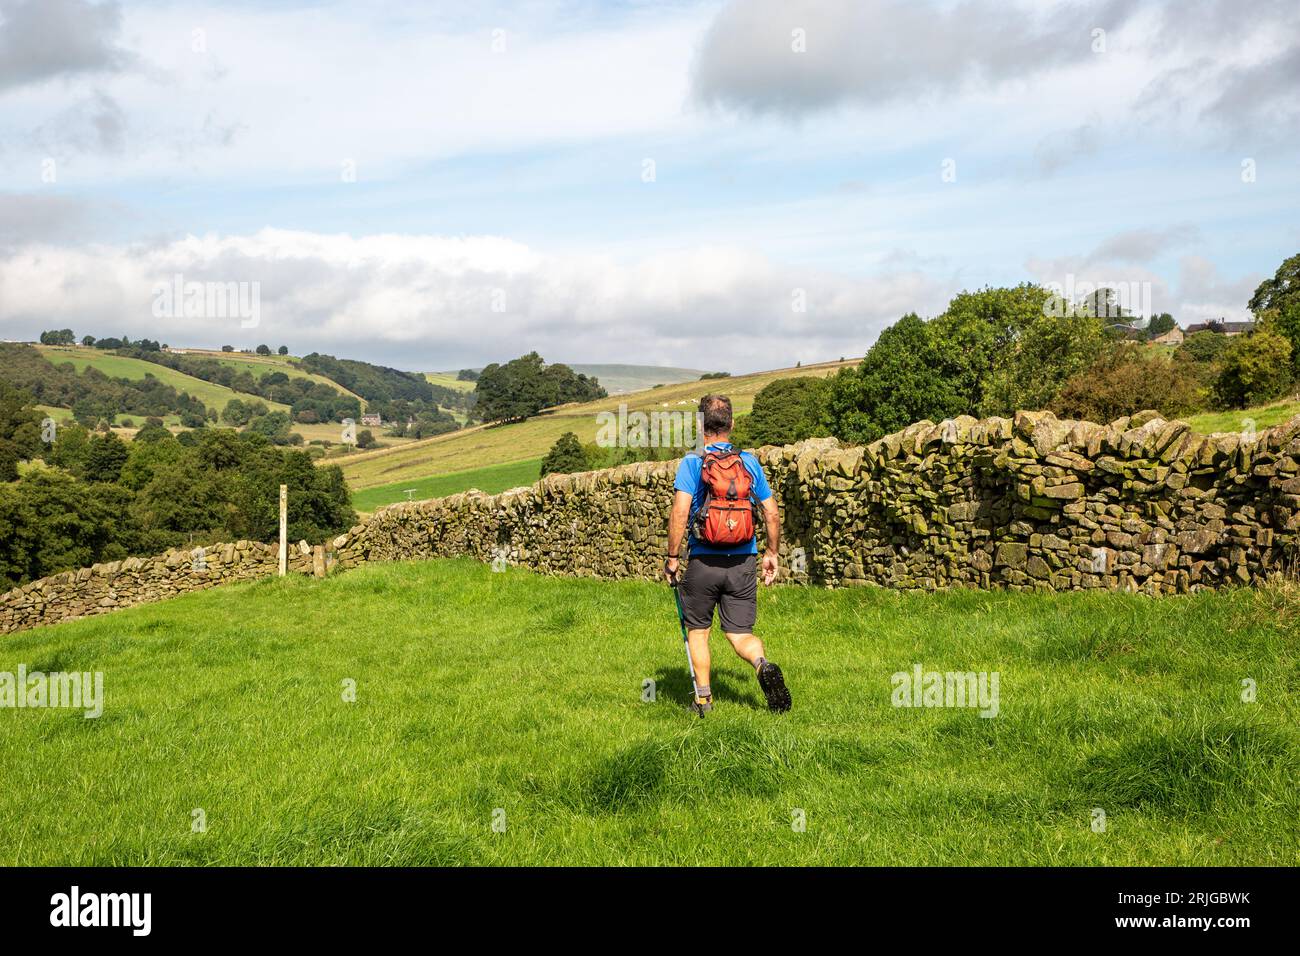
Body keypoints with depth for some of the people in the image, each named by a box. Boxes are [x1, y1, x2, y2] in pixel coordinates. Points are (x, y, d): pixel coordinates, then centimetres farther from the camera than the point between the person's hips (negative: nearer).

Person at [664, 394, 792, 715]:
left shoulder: (692, 462, -6)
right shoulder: (750, 462, 4)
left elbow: (680, 512, -16)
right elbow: (772, 513, 6)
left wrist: (672, 556, -7)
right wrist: (772, 553, 18)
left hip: (703, 562, -2)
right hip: (744, 562, 2)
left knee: (697, 630, 16)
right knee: (740, 633, 9)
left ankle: (704, 699, 17)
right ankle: (763, 665, -20)